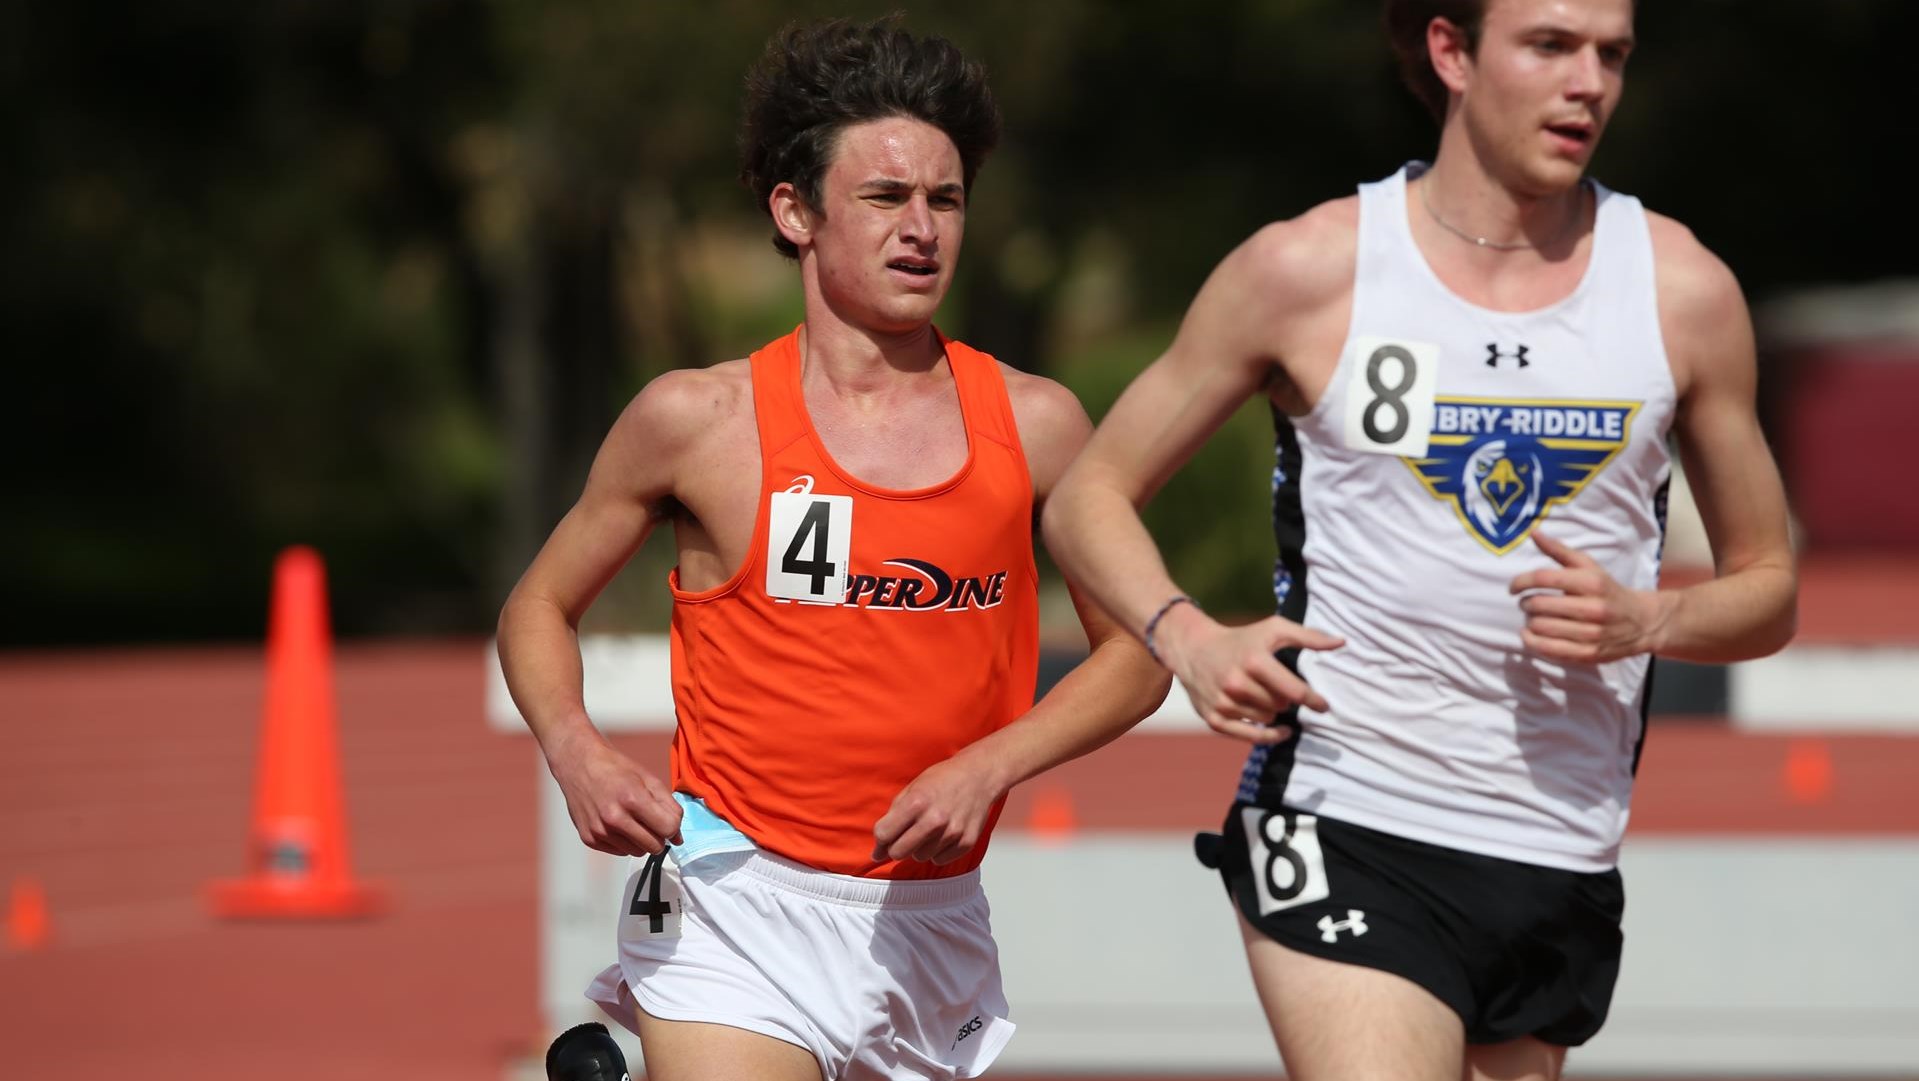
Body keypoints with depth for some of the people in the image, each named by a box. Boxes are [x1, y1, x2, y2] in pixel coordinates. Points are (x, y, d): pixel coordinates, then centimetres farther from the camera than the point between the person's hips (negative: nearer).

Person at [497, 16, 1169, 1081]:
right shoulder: (698, 422, -2)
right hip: (734, 911, -3)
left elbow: (1135, 654, 10)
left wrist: (987, 766, -6)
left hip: (933, 921, 3)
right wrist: (576, 754, -9)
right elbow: (538, 607, 10)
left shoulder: (1035, 425, 3)